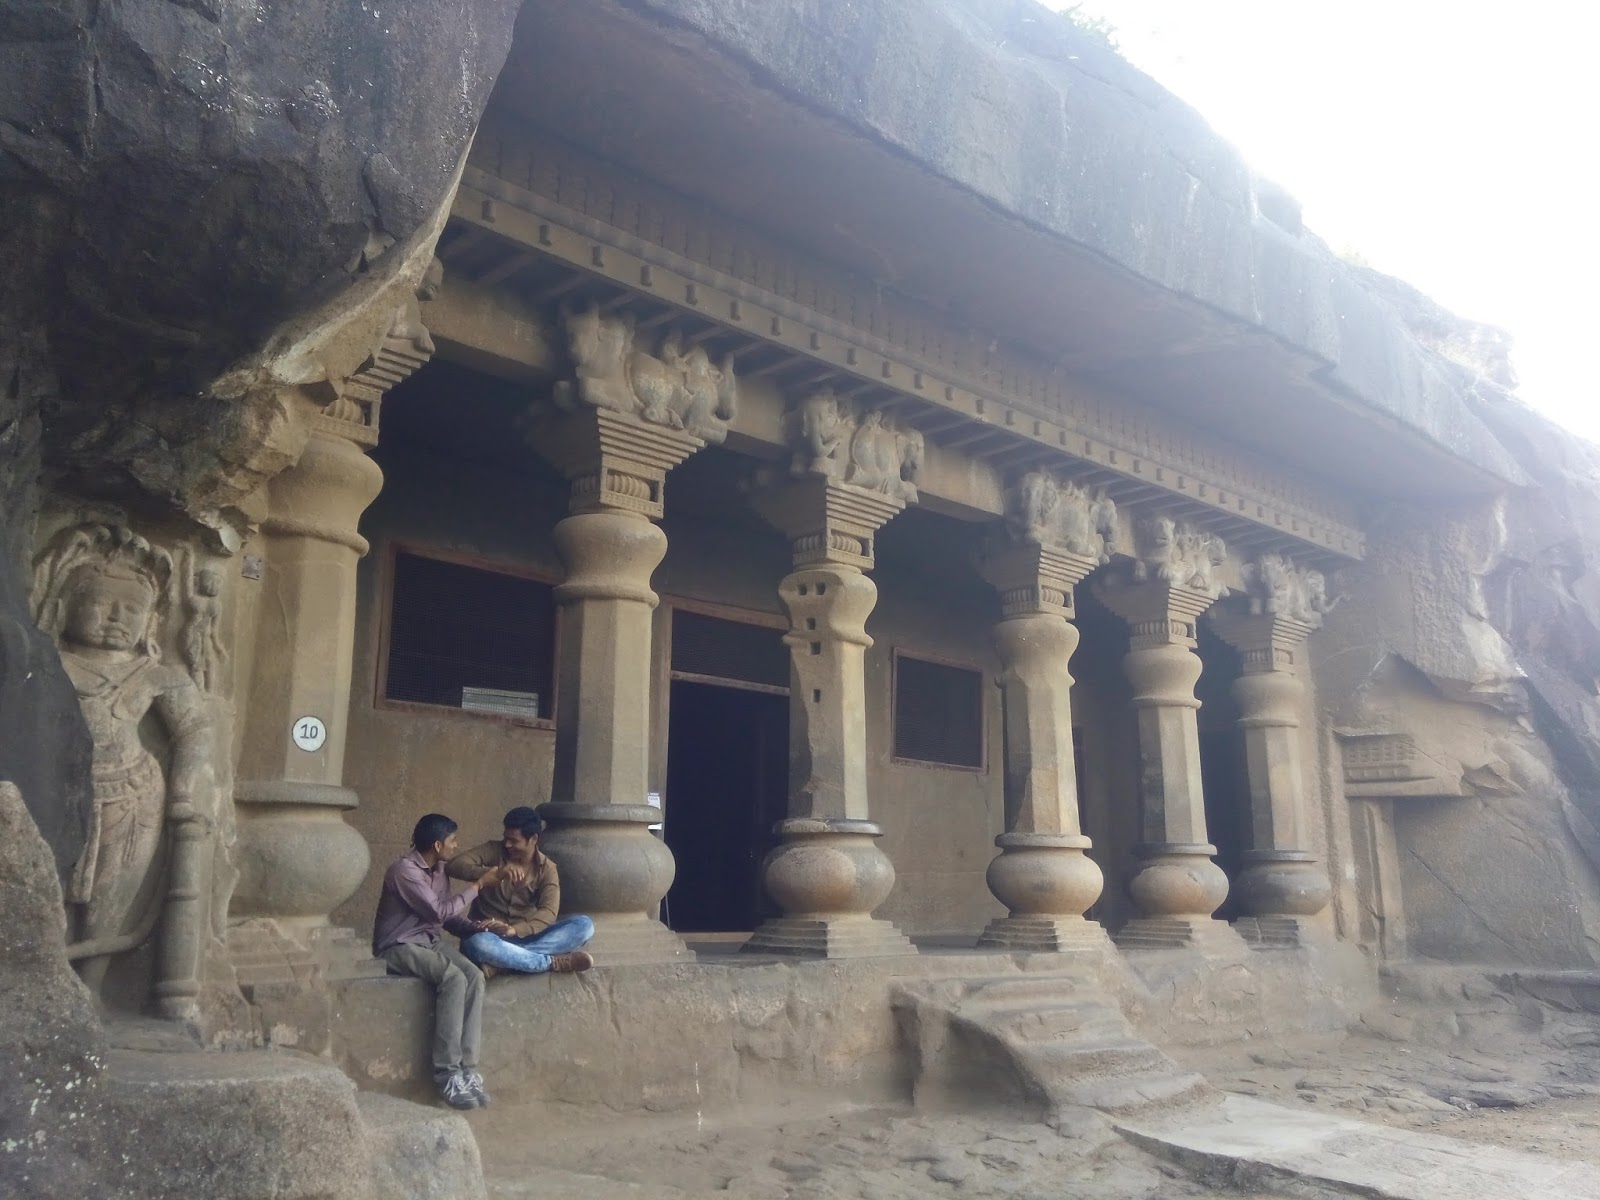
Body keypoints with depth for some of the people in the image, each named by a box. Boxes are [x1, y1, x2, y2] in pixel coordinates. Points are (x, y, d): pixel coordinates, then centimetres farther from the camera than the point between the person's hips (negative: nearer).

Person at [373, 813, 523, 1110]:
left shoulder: (437, 871, 10)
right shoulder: (404, 870, -17)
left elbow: (448, 916, 15)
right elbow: (439, 912, -20)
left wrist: (476, 927, -5)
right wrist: (479, 885, -13)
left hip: (430, 942, 8)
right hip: (399, 947, -8)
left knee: (474, 976, -22)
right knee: (454, 978, -32)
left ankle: (467, 1070, -24)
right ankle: (447, 1075, -27)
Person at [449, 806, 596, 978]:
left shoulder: (547, 869, 0)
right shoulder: (493, 851, -1)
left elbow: (548, 913, -13)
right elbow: (454, 865, -15)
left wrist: (514, 929, -31)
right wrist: (488, 873, -32)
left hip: (529, 935, 2)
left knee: (584, 925, -22)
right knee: (476, 943, -40)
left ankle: (501, 961, -31)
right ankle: (554, 962, -29)